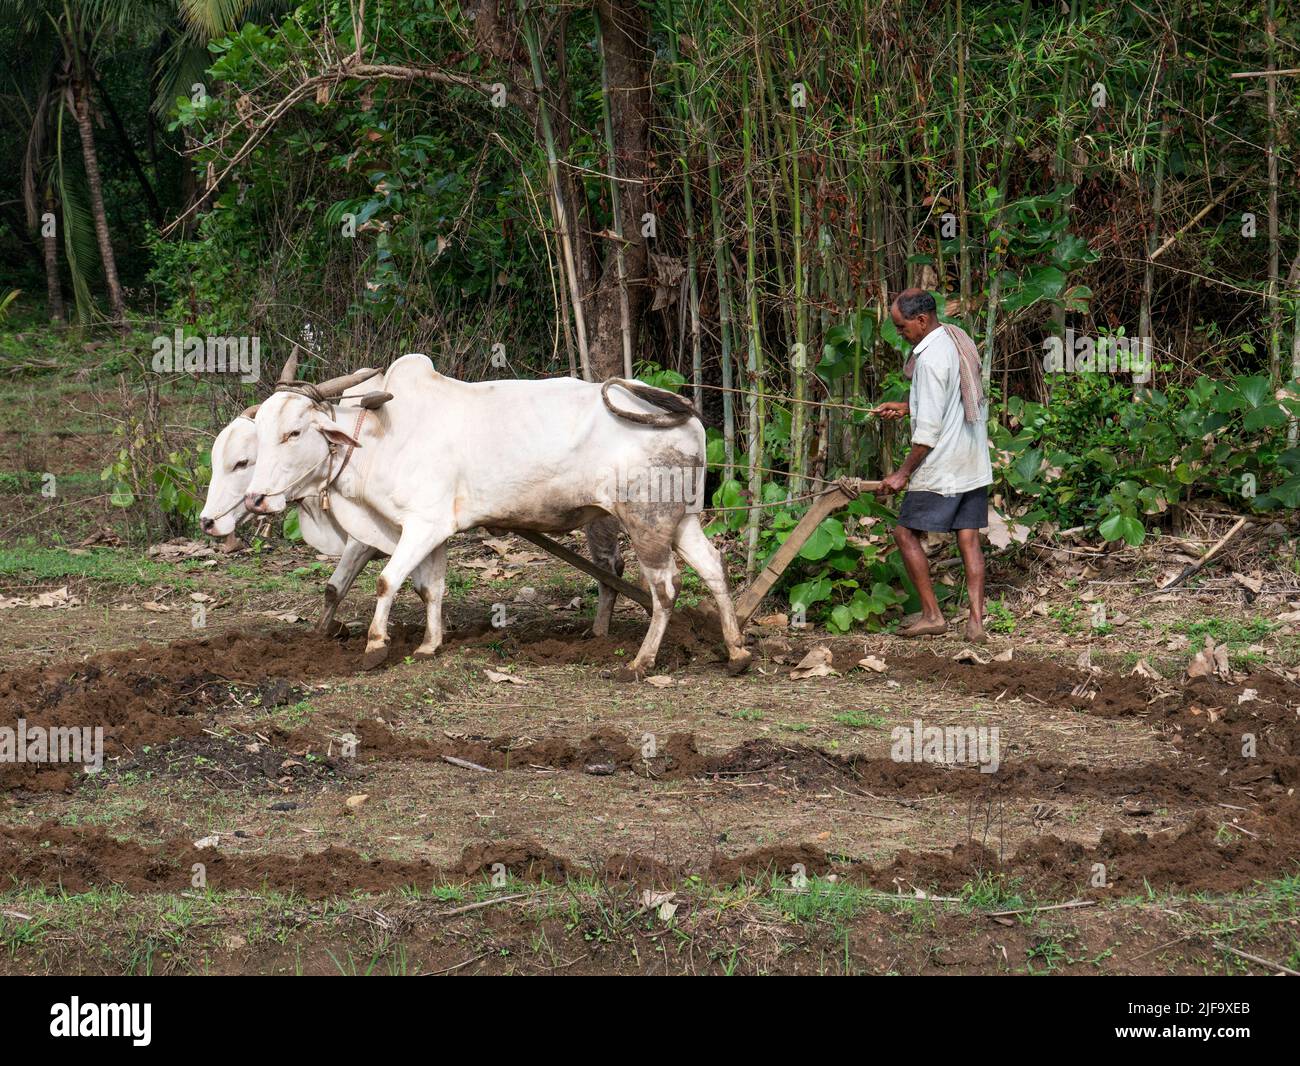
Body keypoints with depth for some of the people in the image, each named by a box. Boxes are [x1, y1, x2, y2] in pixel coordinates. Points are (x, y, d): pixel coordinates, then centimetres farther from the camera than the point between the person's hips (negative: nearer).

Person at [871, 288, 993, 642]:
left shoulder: (931, 358, -20)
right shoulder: (959, 340, 9)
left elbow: (930, 428, -20)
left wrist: (903, 473, -14)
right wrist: (905, 407, 20)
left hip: (942, 466, -9)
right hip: (974, 464, 9)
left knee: (906, 532, 3)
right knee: (969, 537, 7)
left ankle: (932, 615, 4)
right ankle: (976, 621, 2)